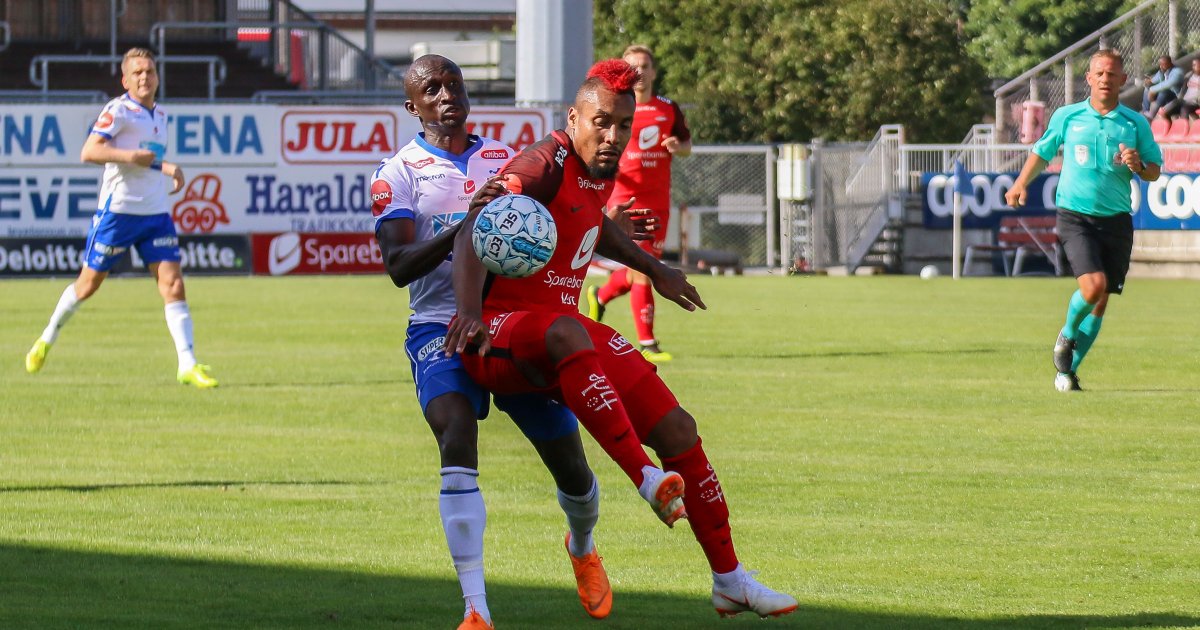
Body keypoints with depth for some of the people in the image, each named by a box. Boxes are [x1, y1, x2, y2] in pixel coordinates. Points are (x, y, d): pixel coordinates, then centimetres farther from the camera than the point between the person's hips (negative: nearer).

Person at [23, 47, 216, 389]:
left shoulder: (159, 115, 15)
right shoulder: (118, 110, -9)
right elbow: (89, 152, -20)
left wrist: (169, 168, 13)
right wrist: (131, 156, -28)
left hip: (156, 212, 6)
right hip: (118, 209, -5)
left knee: (173, 284, -8)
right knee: (89, 283, 7)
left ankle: (188, 365, -10)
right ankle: (47, 340, 29)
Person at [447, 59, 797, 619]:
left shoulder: (602, 169, 7)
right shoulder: (547, 164, -18)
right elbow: (475, 230, -31)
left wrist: (652, 269, 40)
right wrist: (468, 312, -46)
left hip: (566, 332, 9)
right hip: (499, 332, -9)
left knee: (678, 430, 4)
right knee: (567, 332, -44)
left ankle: (729, 580, 16)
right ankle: (648, 483, -45)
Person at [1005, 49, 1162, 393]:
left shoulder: (1136, 124, 4)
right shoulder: (1067, 117, 3)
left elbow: (1155, 171, 9)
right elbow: (1043, 151, 19)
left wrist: (1138, 166, -12)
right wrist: (1020, 184, 10)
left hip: (1116, 220, 2)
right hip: (1075, 215, -2)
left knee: (1101, 301, 3)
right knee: (1093, 285, -22)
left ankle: (1069, 369, 19)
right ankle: (1067, 335, 9)